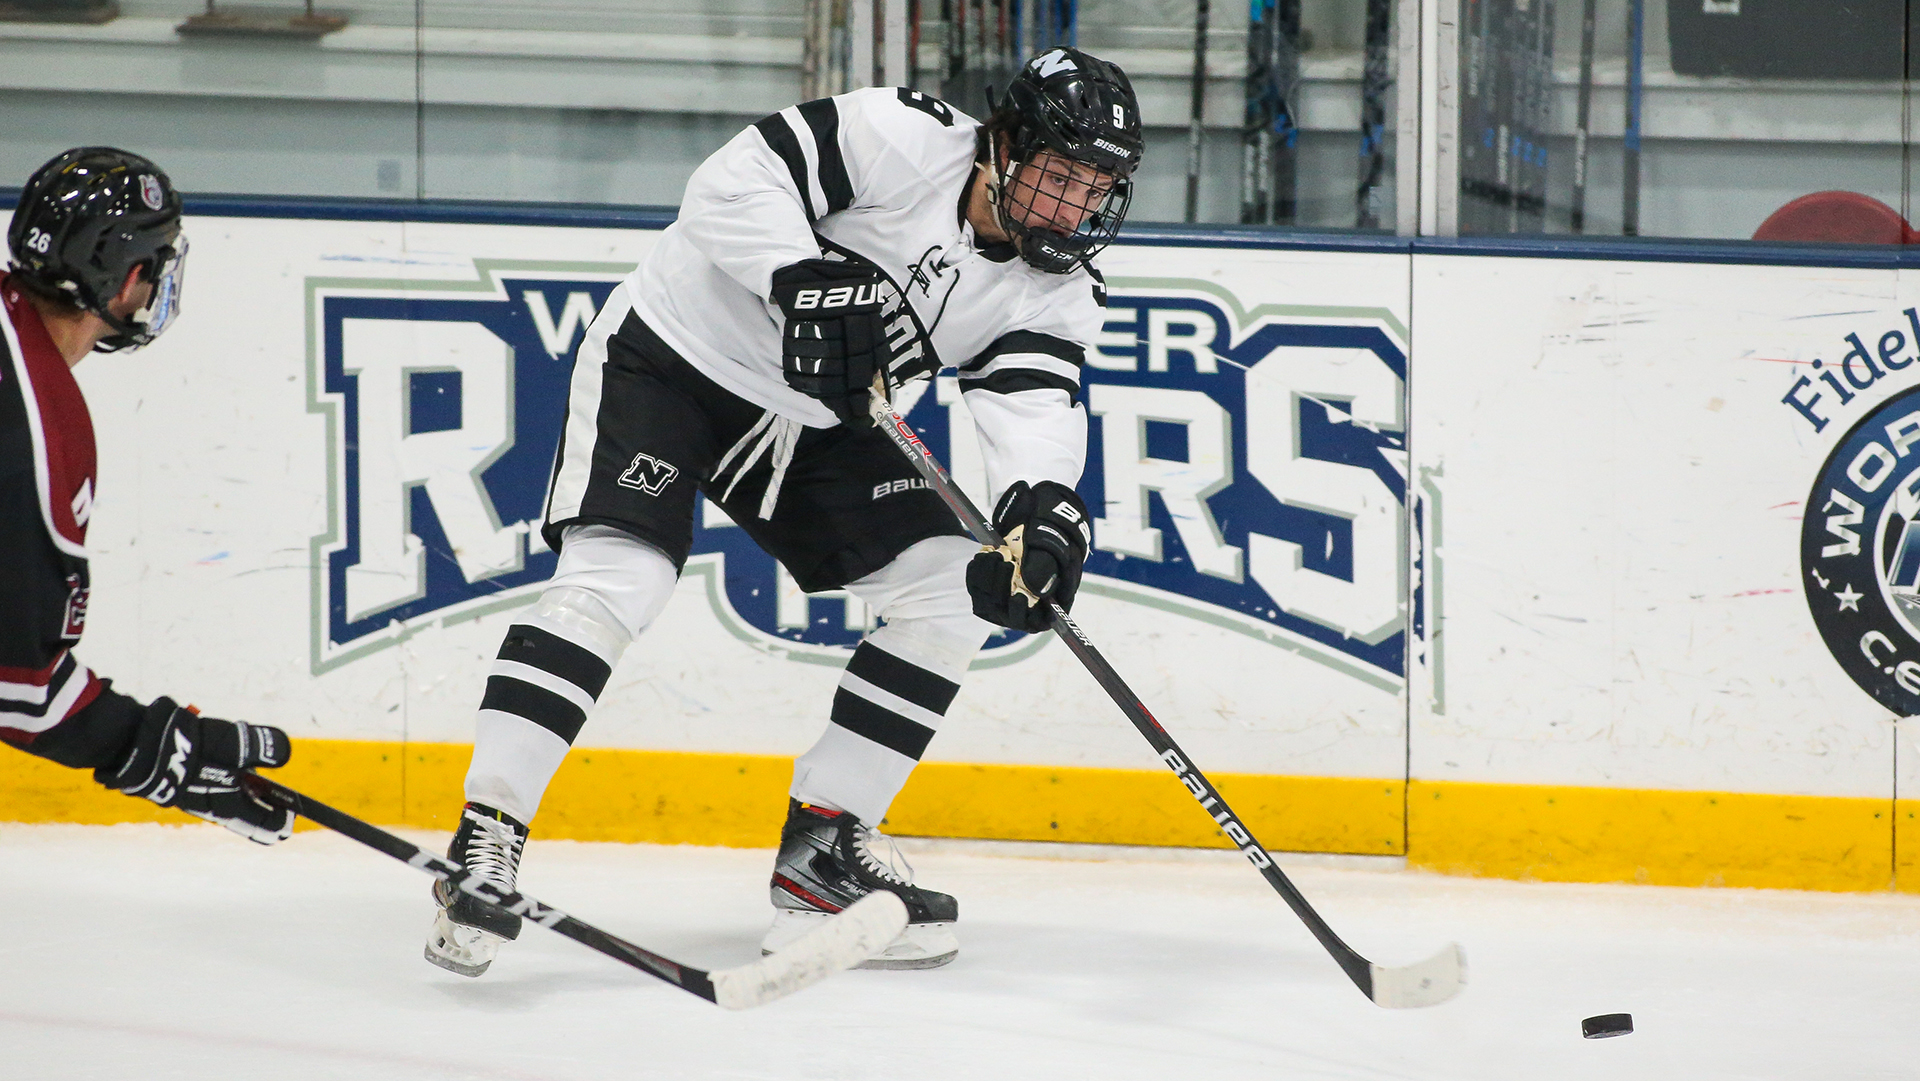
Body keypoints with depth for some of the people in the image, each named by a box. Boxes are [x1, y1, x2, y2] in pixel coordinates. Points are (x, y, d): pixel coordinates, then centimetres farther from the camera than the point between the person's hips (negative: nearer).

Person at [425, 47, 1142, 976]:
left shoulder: (1053, 296, -5)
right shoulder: (905, 139, -22)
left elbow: (1035, 408, -22)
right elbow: (732, 184, -27)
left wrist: (1047, 514, -43)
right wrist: (806, 286, -42)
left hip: (814, 417, 7)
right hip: (673, 353, -7)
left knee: (950, 591, -1)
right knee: (613, 581, -24)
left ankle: (822, 845, 5)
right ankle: (483, 845, -22)